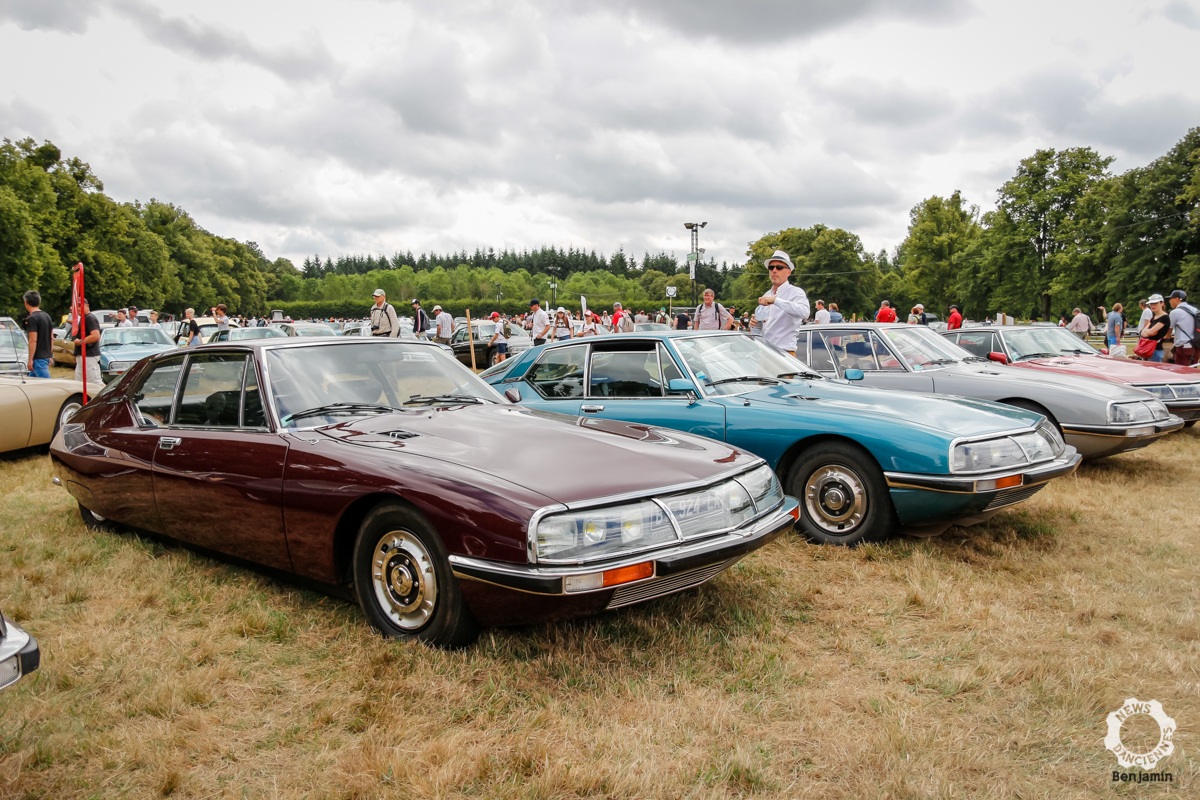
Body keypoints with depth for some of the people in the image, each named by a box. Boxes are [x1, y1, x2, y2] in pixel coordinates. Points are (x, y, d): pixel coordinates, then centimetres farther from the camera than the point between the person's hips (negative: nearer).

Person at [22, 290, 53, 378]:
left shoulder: (32, 318, -14)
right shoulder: (47, 316, 11)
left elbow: (33, 340, -19)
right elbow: (52, 338, 16)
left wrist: (30, 359, -16)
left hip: (38, 357, -9)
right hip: (46, 356, 9)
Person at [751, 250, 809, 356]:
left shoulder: (795, 292, -5)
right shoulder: (766, 295, 18)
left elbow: (804, 312, -26)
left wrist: (775, 300, -30)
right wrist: (755, 323, 4)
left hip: (784, 352, -6)